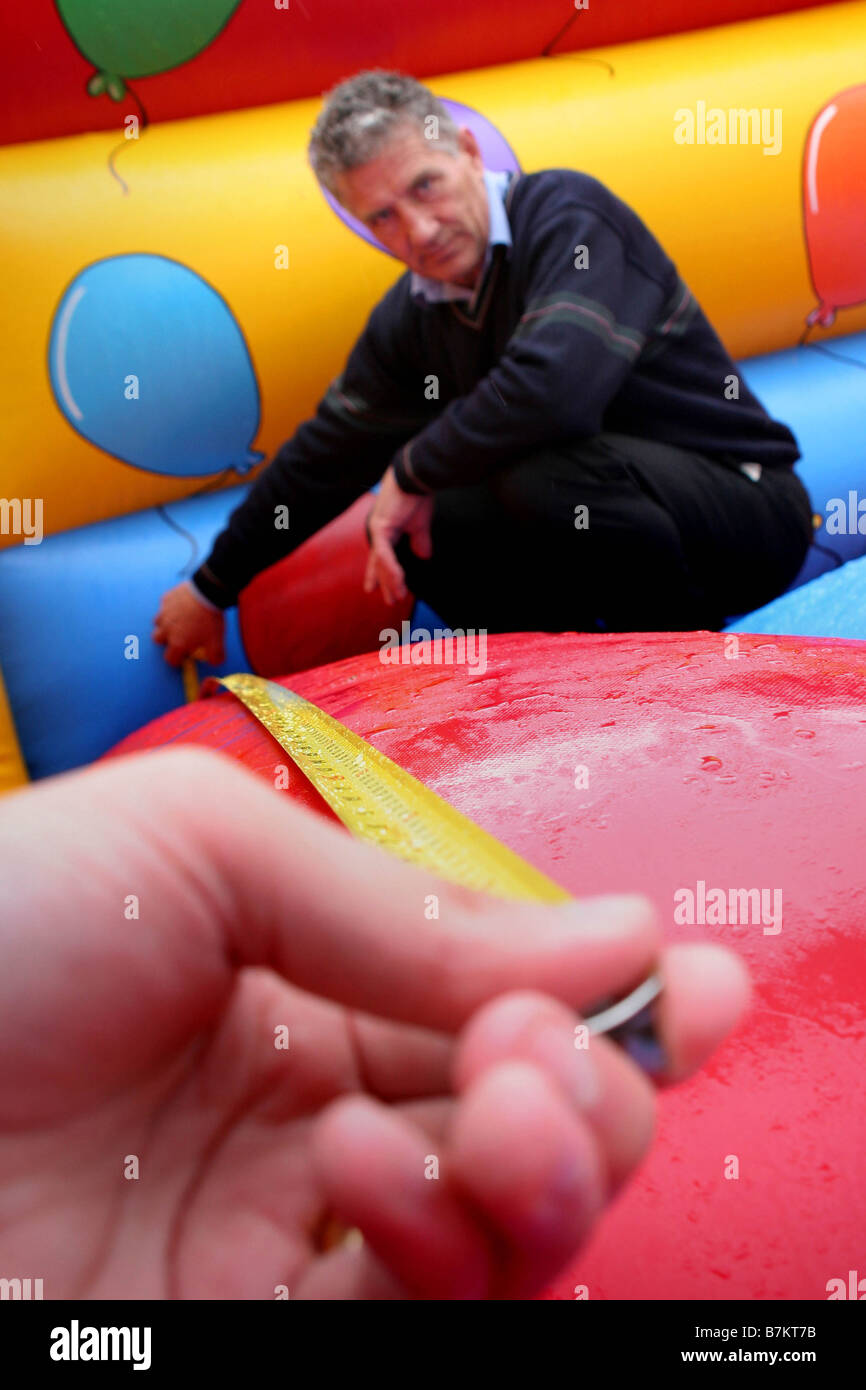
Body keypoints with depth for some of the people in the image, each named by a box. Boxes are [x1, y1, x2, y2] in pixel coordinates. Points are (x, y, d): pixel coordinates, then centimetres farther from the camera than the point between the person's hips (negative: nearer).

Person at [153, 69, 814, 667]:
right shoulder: (408, 321, 3)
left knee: (541, 473, -33)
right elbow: (327, 455, 12)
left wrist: (413, 469, -20)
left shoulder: (567, 213, -19)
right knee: (406, 530, -3)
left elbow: (555, 386, -37)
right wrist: (213, 587, 19)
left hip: (747, 503, -7)